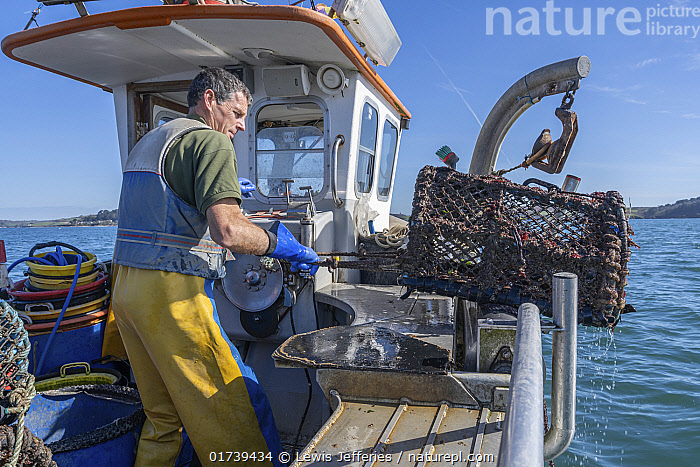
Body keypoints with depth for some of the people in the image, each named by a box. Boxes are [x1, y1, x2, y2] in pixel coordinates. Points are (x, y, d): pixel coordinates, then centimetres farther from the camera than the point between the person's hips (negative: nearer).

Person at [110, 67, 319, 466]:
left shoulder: (146, 143, 21)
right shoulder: (212, 141, -7)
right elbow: (228, 232, -22)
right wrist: (277, 243, -6)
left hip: (125, 288, 9)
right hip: (173, 294, -9)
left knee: (162, 415, 18)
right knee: (233, 410, -3)